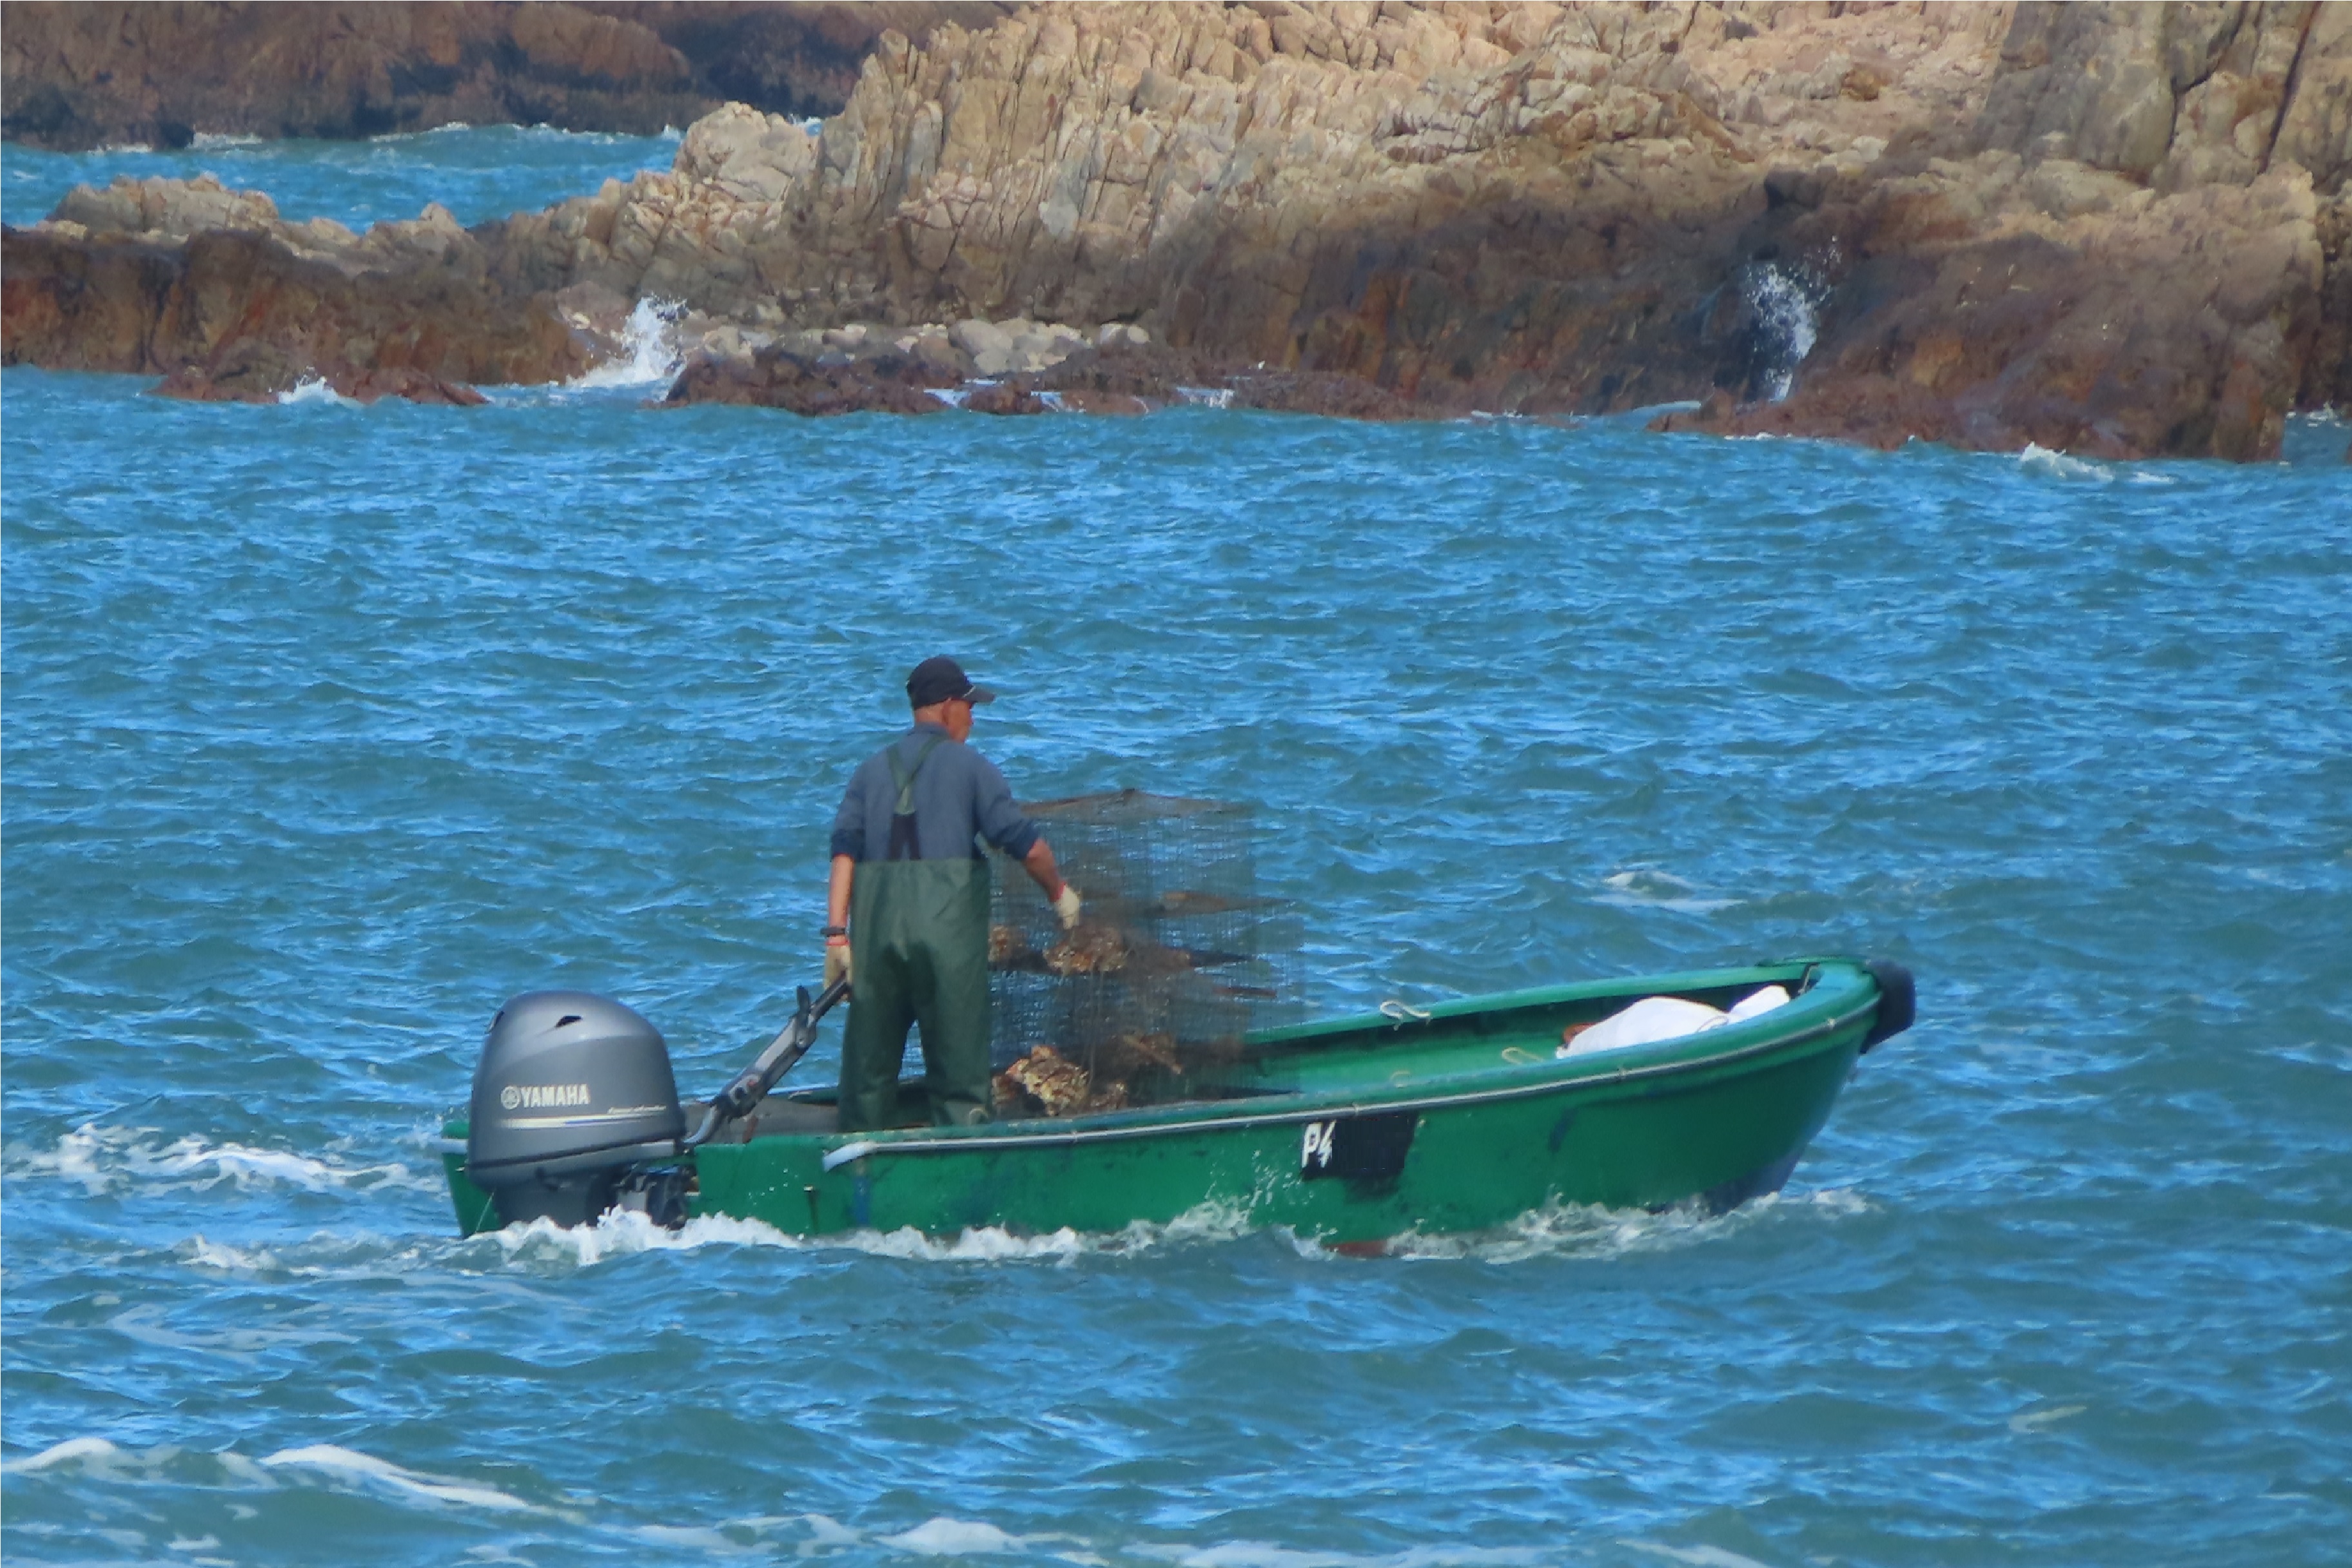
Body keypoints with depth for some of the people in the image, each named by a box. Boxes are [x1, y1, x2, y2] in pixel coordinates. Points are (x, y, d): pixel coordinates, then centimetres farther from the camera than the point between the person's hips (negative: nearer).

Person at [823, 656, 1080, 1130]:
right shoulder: (968, 766, 4)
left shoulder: (872, 770, 15)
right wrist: (1060, 892, 16)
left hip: (876, 928, 4)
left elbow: (844, 849, 3)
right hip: (947, 928, -4)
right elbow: (1023, 841, -1)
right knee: (958, 1062, 1)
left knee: (869, 1061, 9)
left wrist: (837, 933, -2)